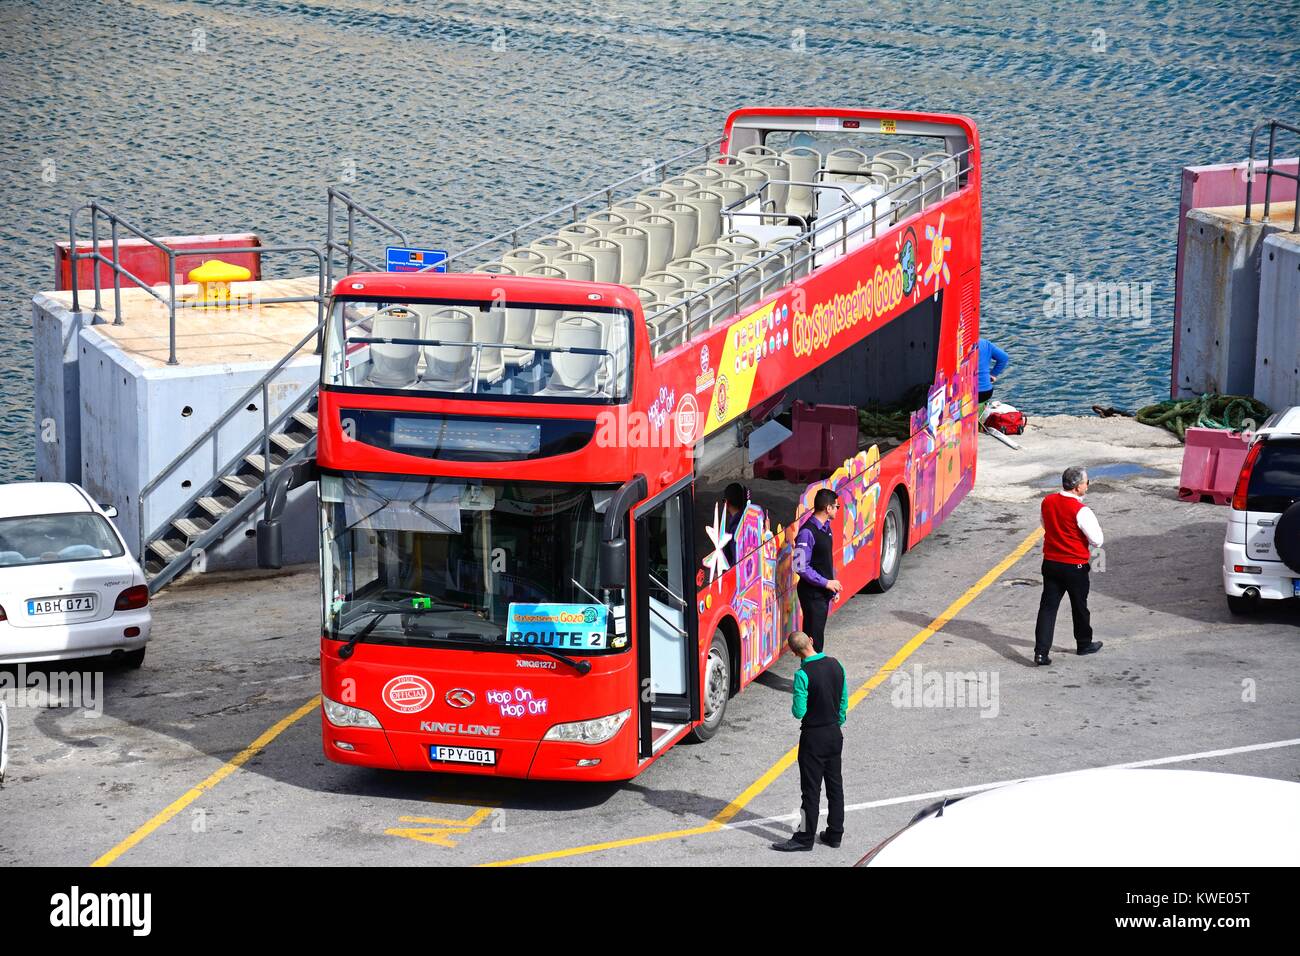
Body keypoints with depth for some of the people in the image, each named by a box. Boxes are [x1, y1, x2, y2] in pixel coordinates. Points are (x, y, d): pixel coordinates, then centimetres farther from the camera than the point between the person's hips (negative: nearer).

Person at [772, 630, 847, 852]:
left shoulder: (803, 675, -21)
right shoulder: (836, 665, -2)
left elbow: (799, 711, -18)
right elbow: (843, 702, 7)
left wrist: (794, 706, 4)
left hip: (813, 737, -6)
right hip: (835, 734, 6)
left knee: (811, 789, 1)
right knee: (835, 784, 14)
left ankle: (805, 838, 8)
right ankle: (835, 833, 22)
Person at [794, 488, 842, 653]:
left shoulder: (825, 527, 8)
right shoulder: (807, 532, -21)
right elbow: (801, 567, -23)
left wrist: (833, 585, 16)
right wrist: (826, 583, -20)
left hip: (824, 591, 9)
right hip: (812, 593, -9)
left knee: (818, 632, 15)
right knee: (813, 635, -5)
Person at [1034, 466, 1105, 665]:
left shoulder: (1047, 502, -2)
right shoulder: (1081, 511, -21)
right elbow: (1097, 541, -18)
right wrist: (1095, 525, 0)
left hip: (1050, 563, 4)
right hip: (1075, 566, -4)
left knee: (1048, 607, 3)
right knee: (1079, 607, 16)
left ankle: (1041, 652, -5)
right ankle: (1084, 644, 35)